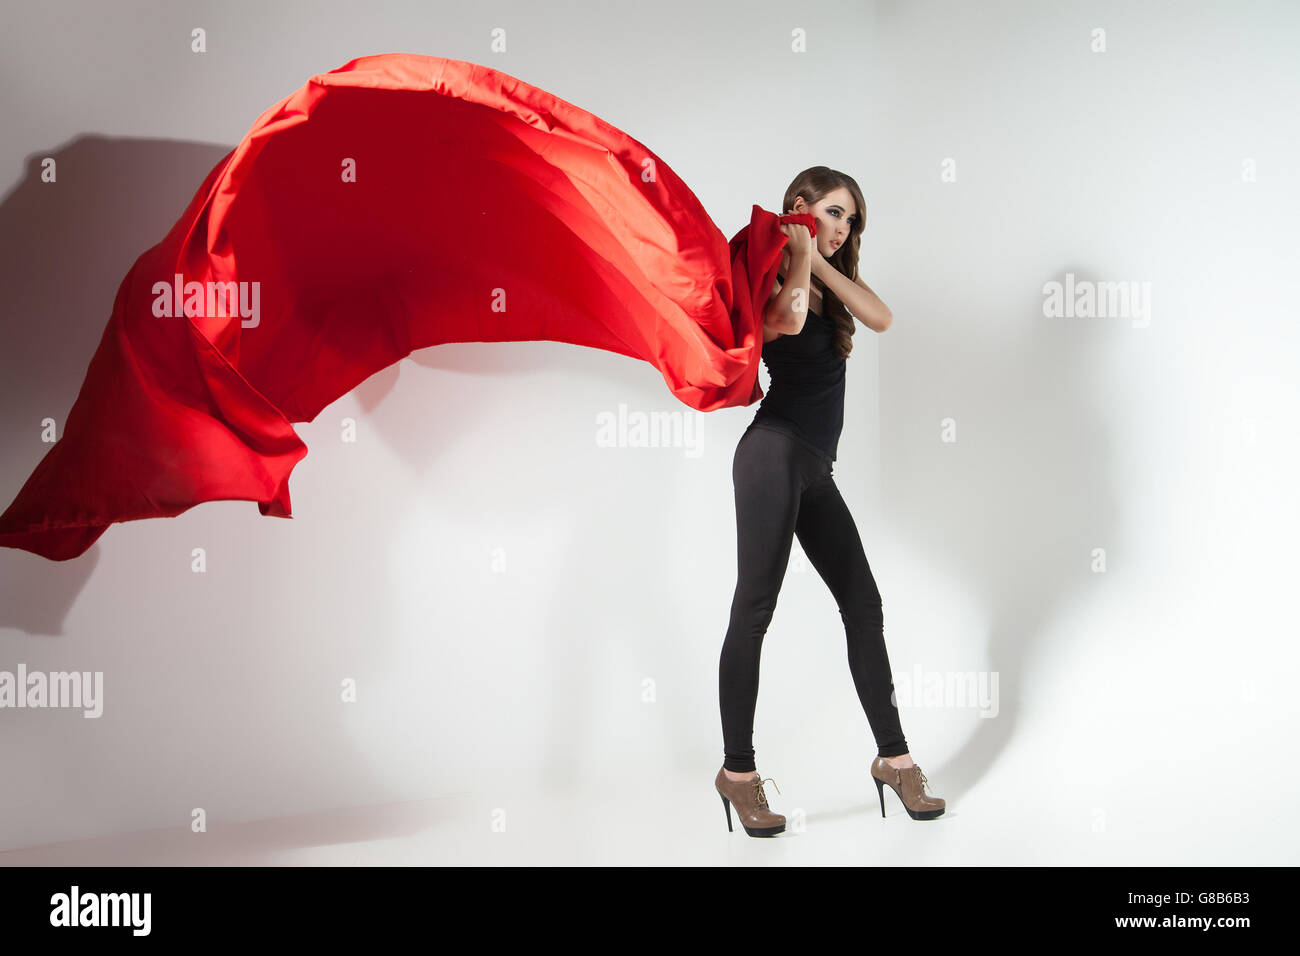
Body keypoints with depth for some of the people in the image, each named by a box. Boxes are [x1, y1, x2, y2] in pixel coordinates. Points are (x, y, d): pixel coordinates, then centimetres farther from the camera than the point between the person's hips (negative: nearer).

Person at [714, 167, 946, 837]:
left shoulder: (830, 282, 20)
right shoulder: (772, 278, -2)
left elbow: (881, 318, 1)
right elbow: (787, 318, -27)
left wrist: (822, 261, -3)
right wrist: (801, 254, -12)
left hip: (814, 469, 8)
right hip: (775, 451, -8)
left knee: (863, 605, 8)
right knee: (754, 607, -7)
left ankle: (893, 757, 16)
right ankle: (738, 770, -1)